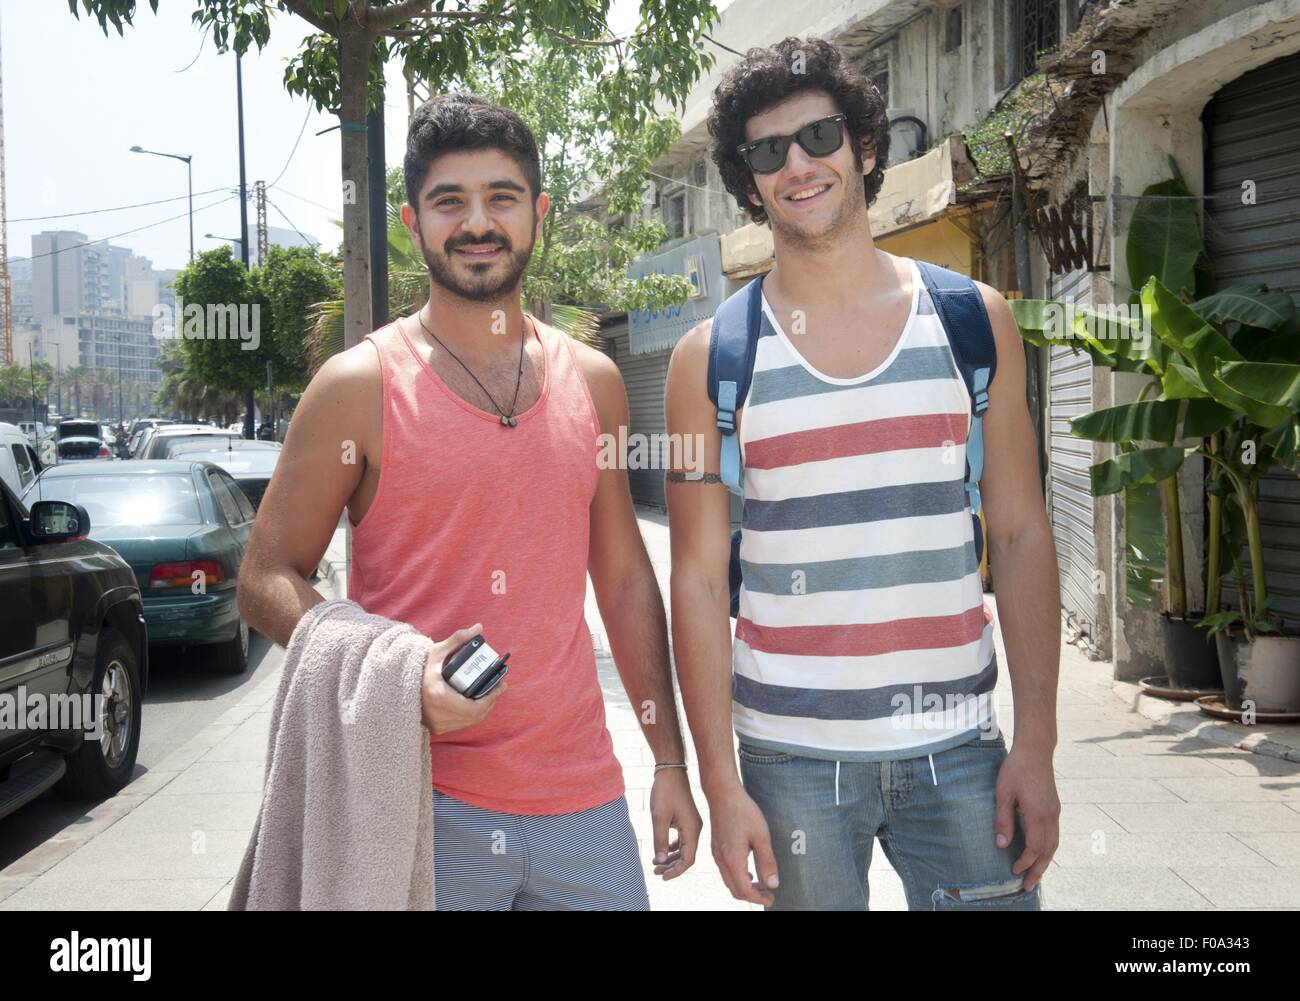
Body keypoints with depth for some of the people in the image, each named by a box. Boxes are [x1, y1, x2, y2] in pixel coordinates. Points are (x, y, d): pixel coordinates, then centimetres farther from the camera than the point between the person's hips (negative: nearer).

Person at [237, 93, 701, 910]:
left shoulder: (593, 382, 8)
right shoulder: (360, 385, -4)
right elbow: (267, 579, -3)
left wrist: (670, 759, 10)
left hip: (582, 797, 4)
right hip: (422, 807, -3)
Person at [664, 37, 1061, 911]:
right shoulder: (713, 358, -1)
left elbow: (1021, 536, 4)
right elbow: (699, 581, -1)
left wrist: (1038, 742, -2)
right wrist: (720, 784, -6)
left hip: (958, 745, 1)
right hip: (792, 755, -1)